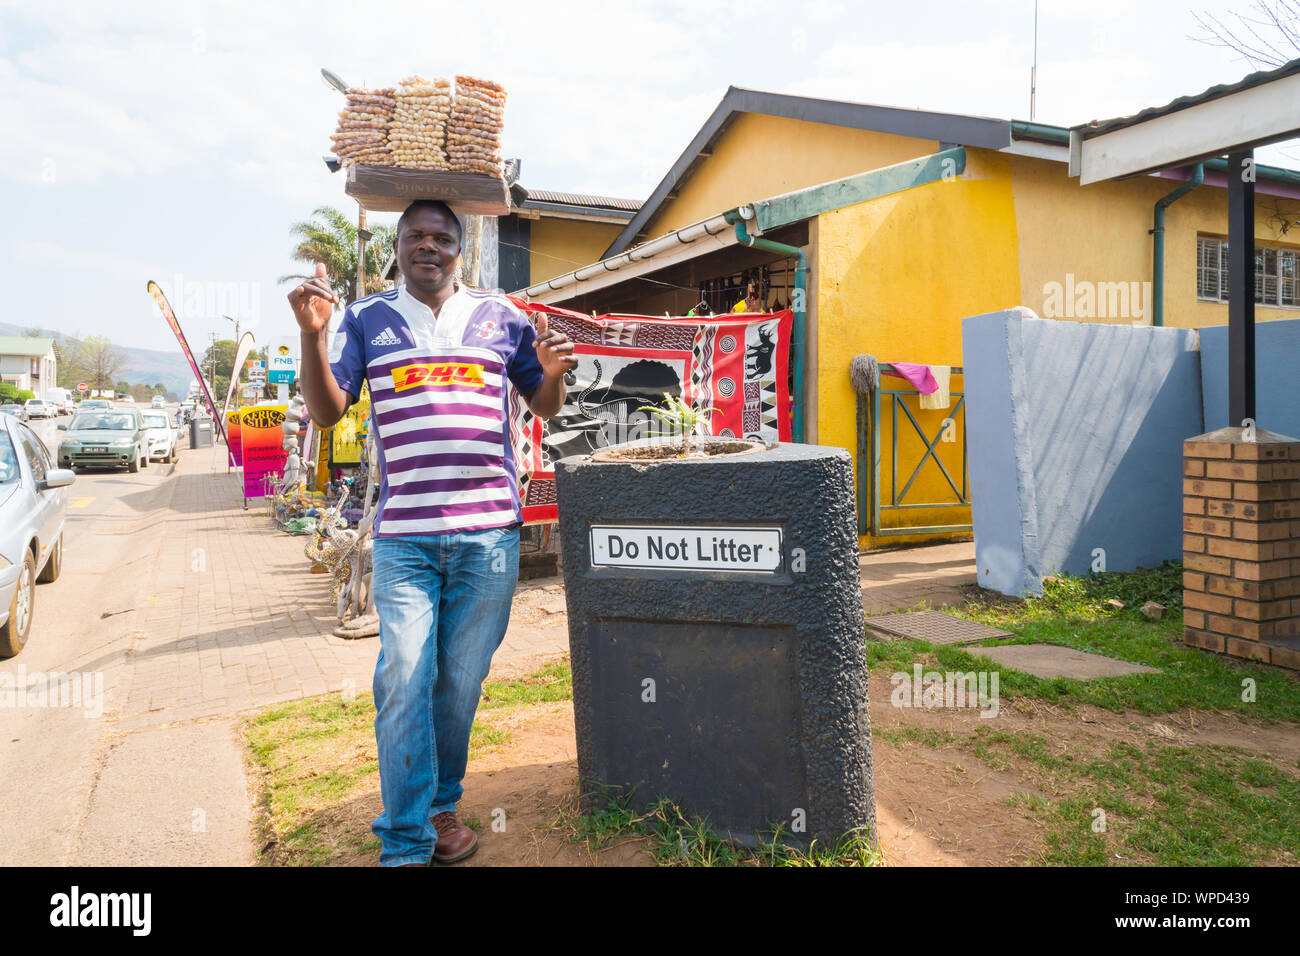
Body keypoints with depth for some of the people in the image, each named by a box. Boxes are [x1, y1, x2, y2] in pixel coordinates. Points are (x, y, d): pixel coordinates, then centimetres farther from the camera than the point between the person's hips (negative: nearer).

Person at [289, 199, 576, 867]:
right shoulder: (366, 320, 10)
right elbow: (326, 412, 5)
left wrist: (553, 372, -8)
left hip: (489, 531, 1)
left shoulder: (499, 318, 11)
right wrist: (312, 335, -9)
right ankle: (405, 844, 10)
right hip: (403, 538, -1)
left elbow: (544, 407, 15)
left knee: (461, 681, 11)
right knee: (403, 682, -3)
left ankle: (441, 804, 32)